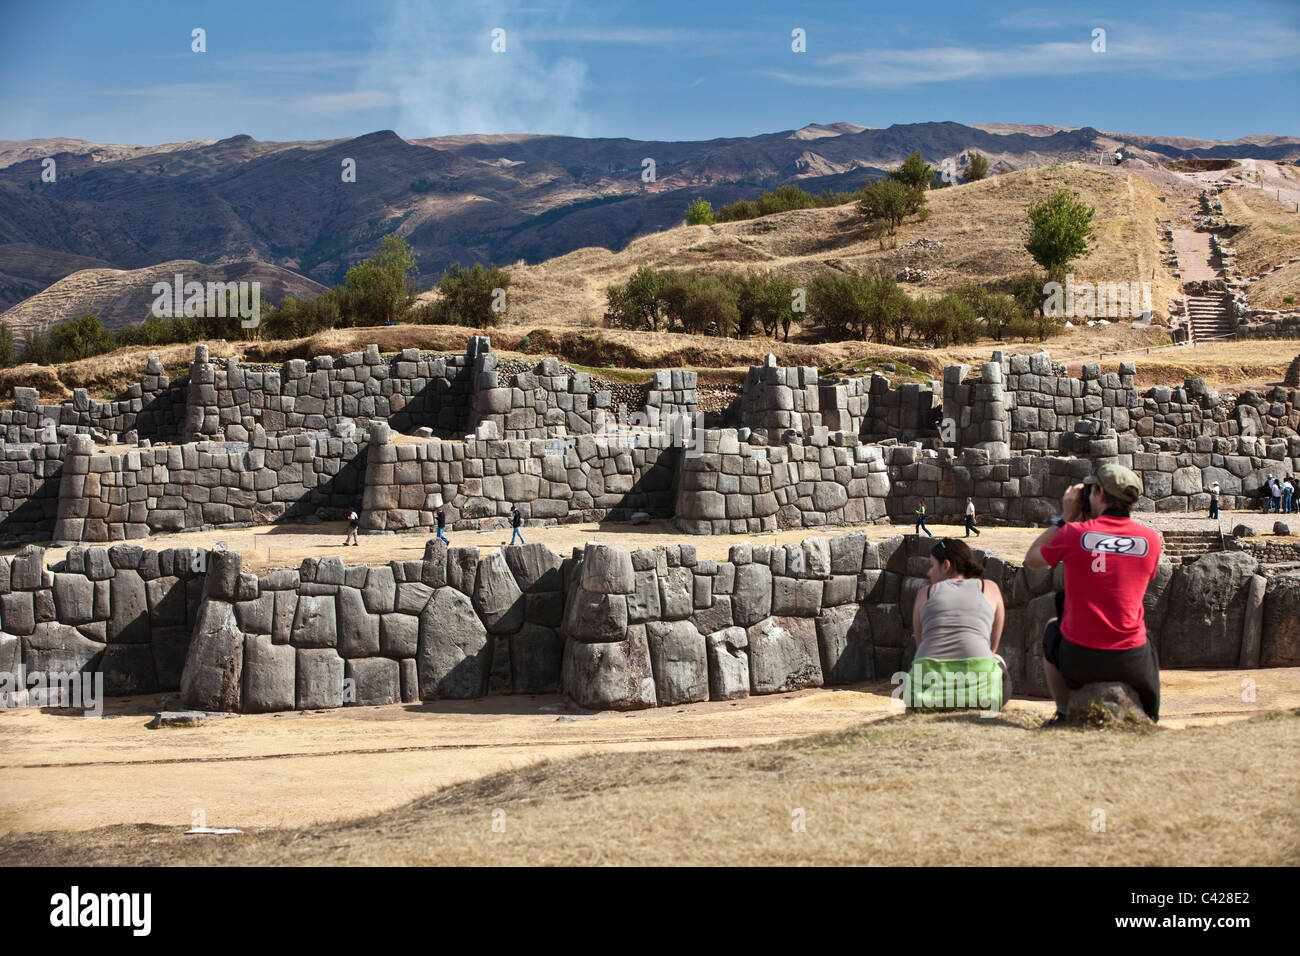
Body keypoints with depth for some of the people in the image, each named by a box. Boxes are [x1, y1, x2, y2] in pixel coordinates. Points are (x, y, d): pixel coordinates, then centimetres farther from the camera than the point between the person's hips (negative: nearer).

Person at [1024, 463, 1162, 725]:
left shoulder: (1074, 533, -7)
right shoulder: (1150, 539, -2)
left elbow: (1031, 559, 11)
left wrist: (1064, 518, 15)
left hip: (1078, 661, -2)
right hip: (1131, 662, 2)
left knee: (1052, 629, 33)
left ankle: (1063, 714, 26)